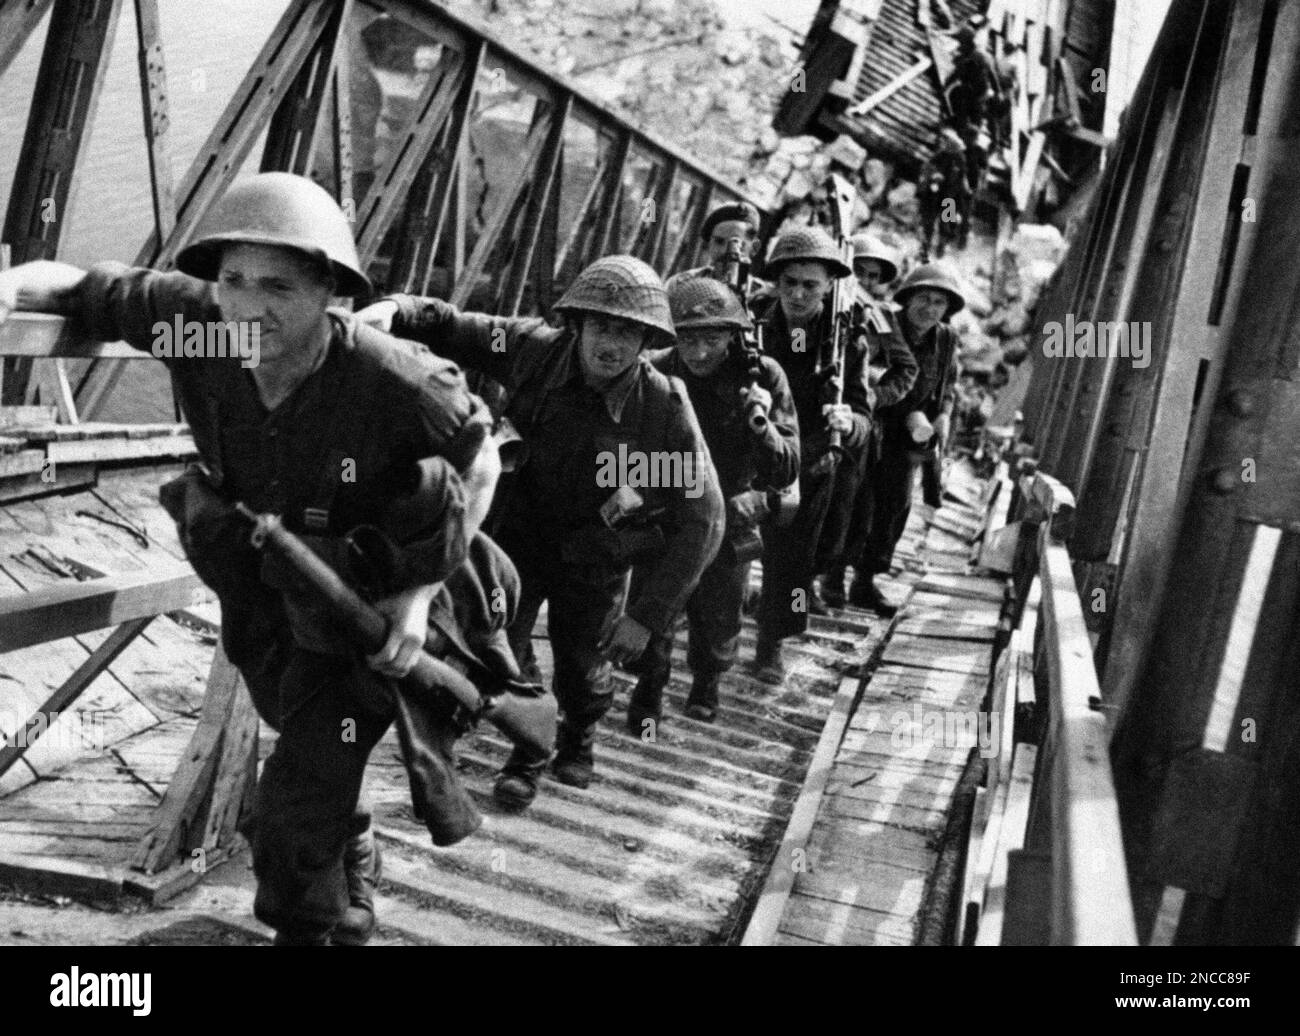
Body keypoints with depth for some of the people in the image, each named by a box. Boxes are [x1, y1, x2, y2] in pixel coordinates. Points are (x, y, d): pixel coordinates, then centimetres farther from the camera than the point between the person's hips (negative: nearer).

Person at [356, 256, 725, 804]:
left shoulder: (665, 406, -26)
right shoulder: (535, 350, -20)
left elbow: (701, 519, -22)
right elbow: (446, 325, -10)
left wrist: (648, 615, -25)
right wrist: (393, 310, -34)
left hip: (594, 560, -1)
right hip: (518, 533, 1)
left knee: (583, 671, 13)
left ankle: (578, 740, 51)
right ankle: (527, 750, 26)